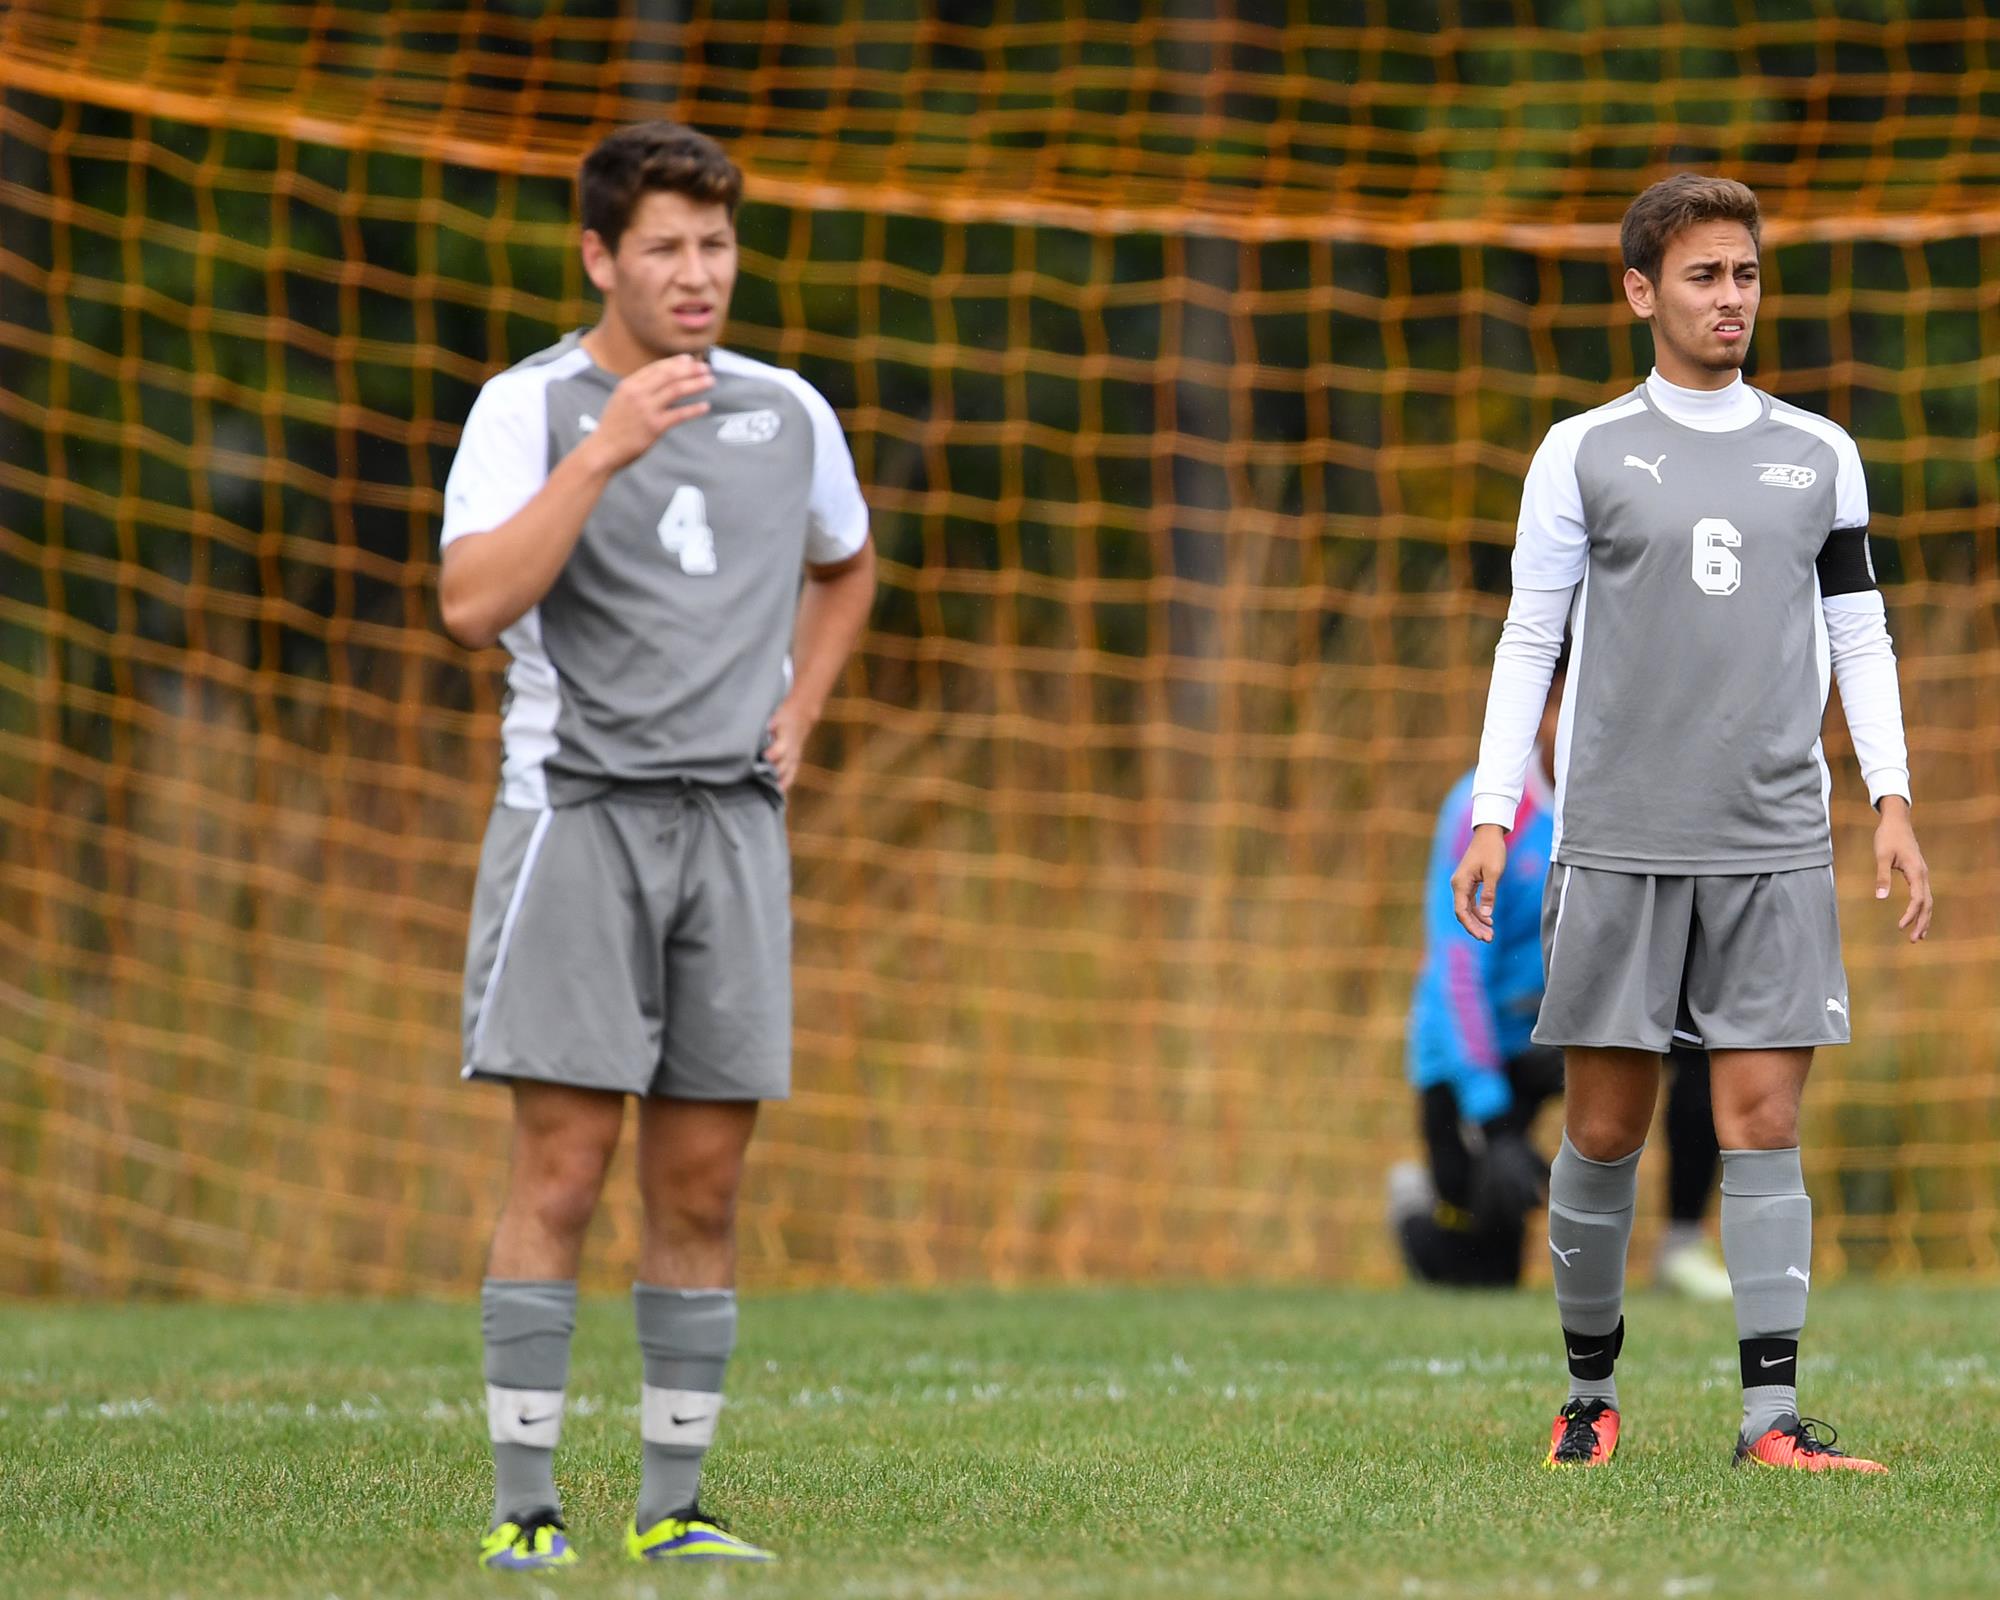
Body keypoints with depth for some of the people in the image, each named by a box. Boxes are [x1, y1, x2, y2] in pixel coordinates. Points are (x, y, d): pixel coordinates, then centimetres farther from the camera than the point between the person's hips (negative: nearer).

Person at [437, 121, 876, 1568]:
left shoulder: (786, 414, 10)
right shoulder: (530, 408, -4)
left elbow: (844, 568, 30)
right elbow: (474, 605, -18)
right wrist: (606, 448, -23)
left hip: (733, 821, 4)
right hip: (578, 810, -4)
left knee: (703, 1185, 3)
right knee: (563, 1170, -9)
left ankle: (673, 1504, 9)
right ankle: (524, 1509, -6)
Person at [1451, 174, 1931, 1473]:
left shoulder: (1820, 455, 11)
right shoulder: (1584, 454, 5)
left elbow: (1859, 635, 14)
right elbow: (1530, 641, 6)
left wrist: (1893, 801, 4)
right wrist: (1493, 817, -1)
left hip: (1777, 850, 1)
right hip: (1620, 840, -1)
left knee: (1765, 1119, -6)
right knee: (1605, 1131, 2)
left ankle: (1772, 1412, -8)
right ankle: (1592, 1391, 17)